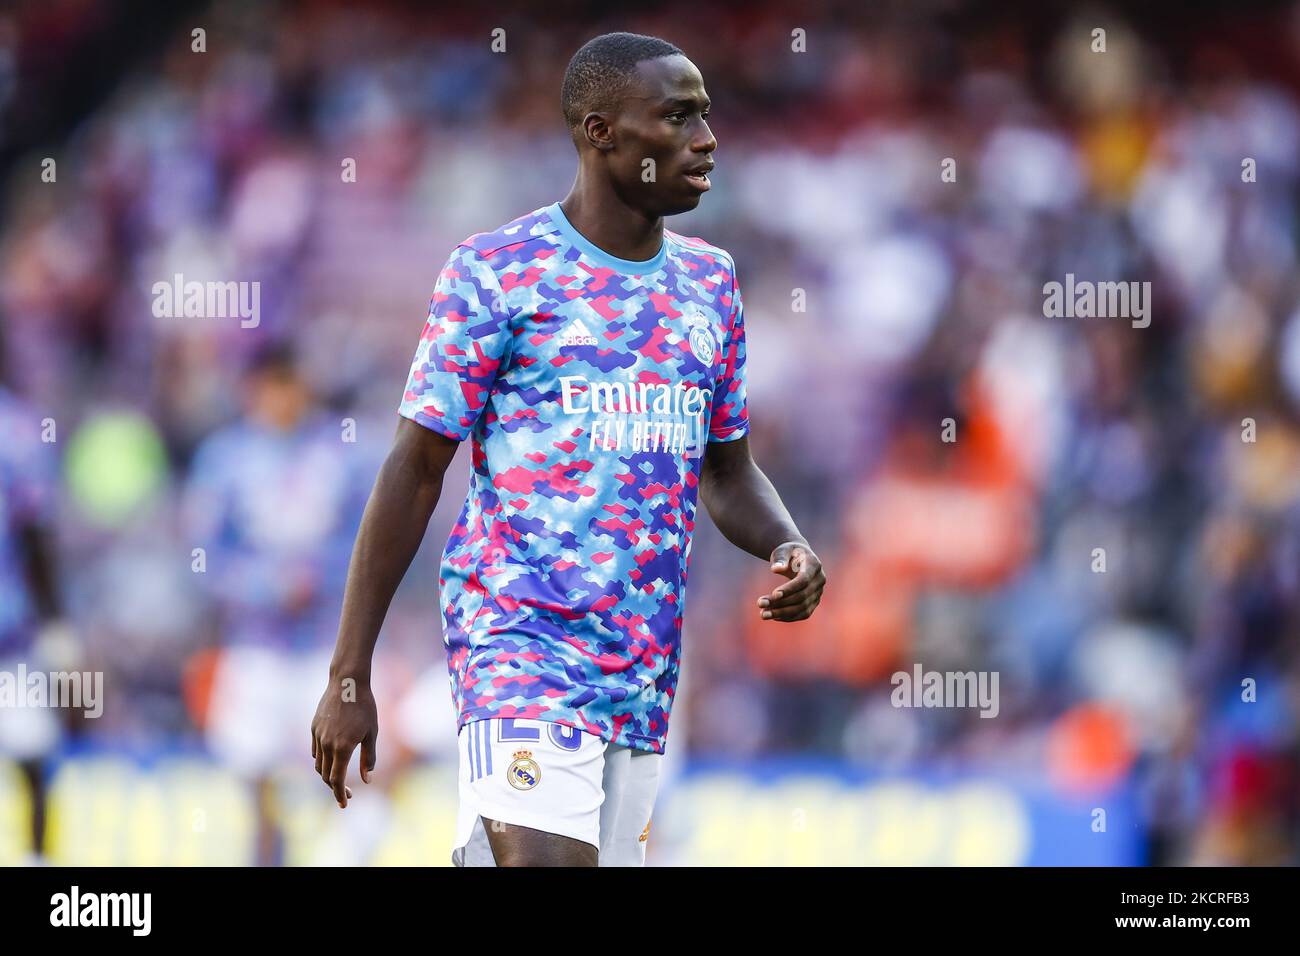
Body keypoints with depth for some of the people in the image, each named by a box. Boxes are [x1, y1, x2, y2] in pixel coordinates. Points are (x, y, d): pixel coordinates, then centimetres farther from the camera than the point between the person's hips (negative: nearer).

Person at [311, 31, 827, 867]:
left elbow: (729, 470, 22)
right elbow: (415, 470, -4)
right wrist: (349, 678, -6)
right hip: (522, 637, -6)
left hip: (646, 667, 6)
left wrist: (788, 548, -2)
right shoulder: (497, 271, -4)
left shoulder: (710, 281, 14)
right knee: (543, 859, -24)